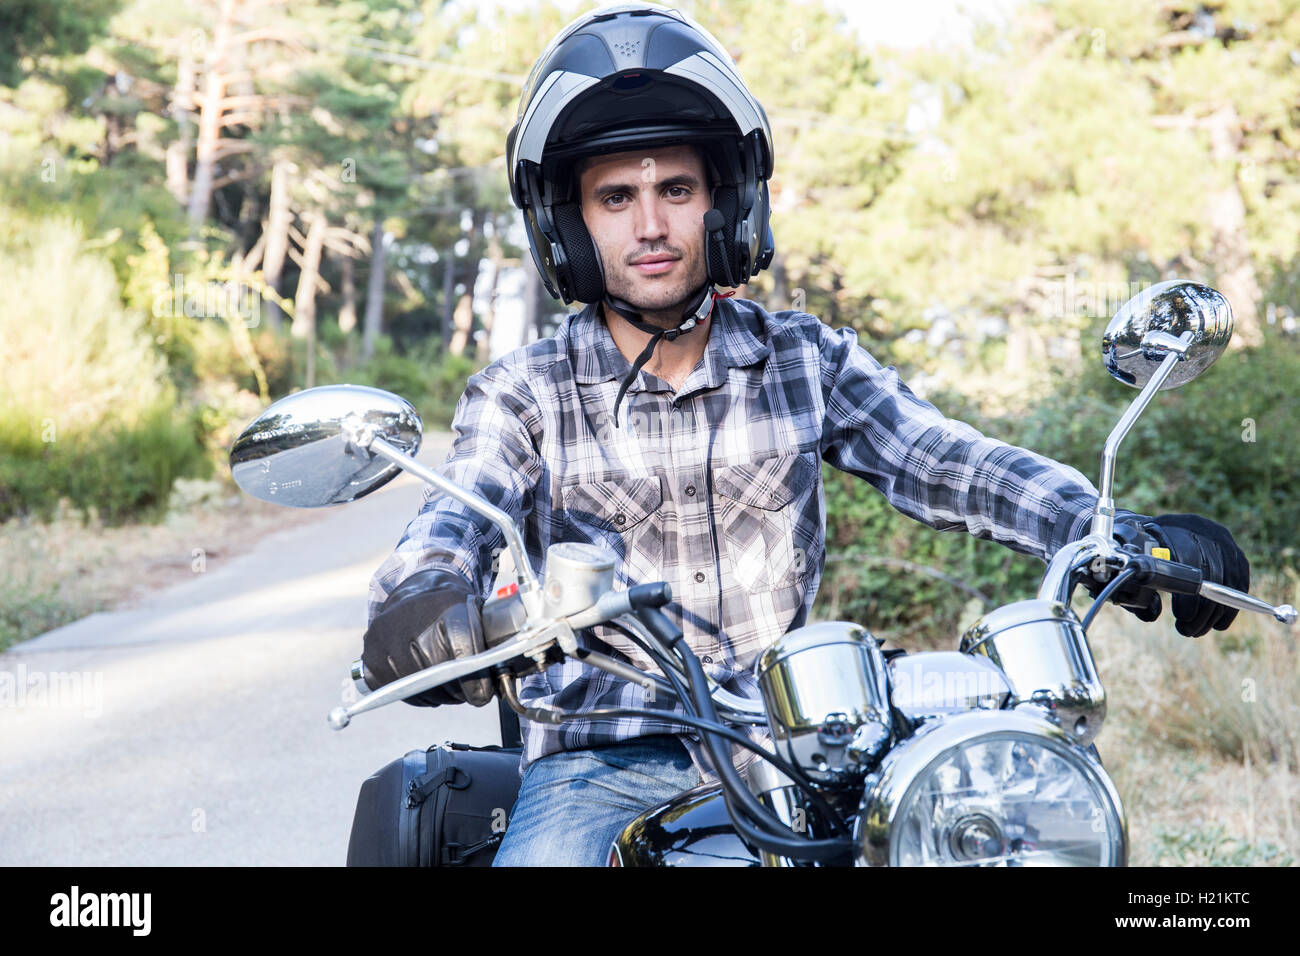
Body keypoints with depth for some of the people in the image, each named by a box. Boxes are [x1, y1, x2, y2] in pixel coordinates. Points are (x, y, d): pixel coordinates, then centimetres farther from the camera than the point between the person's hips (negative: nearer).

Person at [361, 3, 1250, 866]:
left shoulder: (808, 360, 8)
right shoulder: (521, 396, 4)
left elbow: (942, 460, -5)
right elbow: (454, 525, -13)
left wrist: (1116, 533, -23)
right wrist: (420, 601, -39)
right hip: (605, 763, -2)